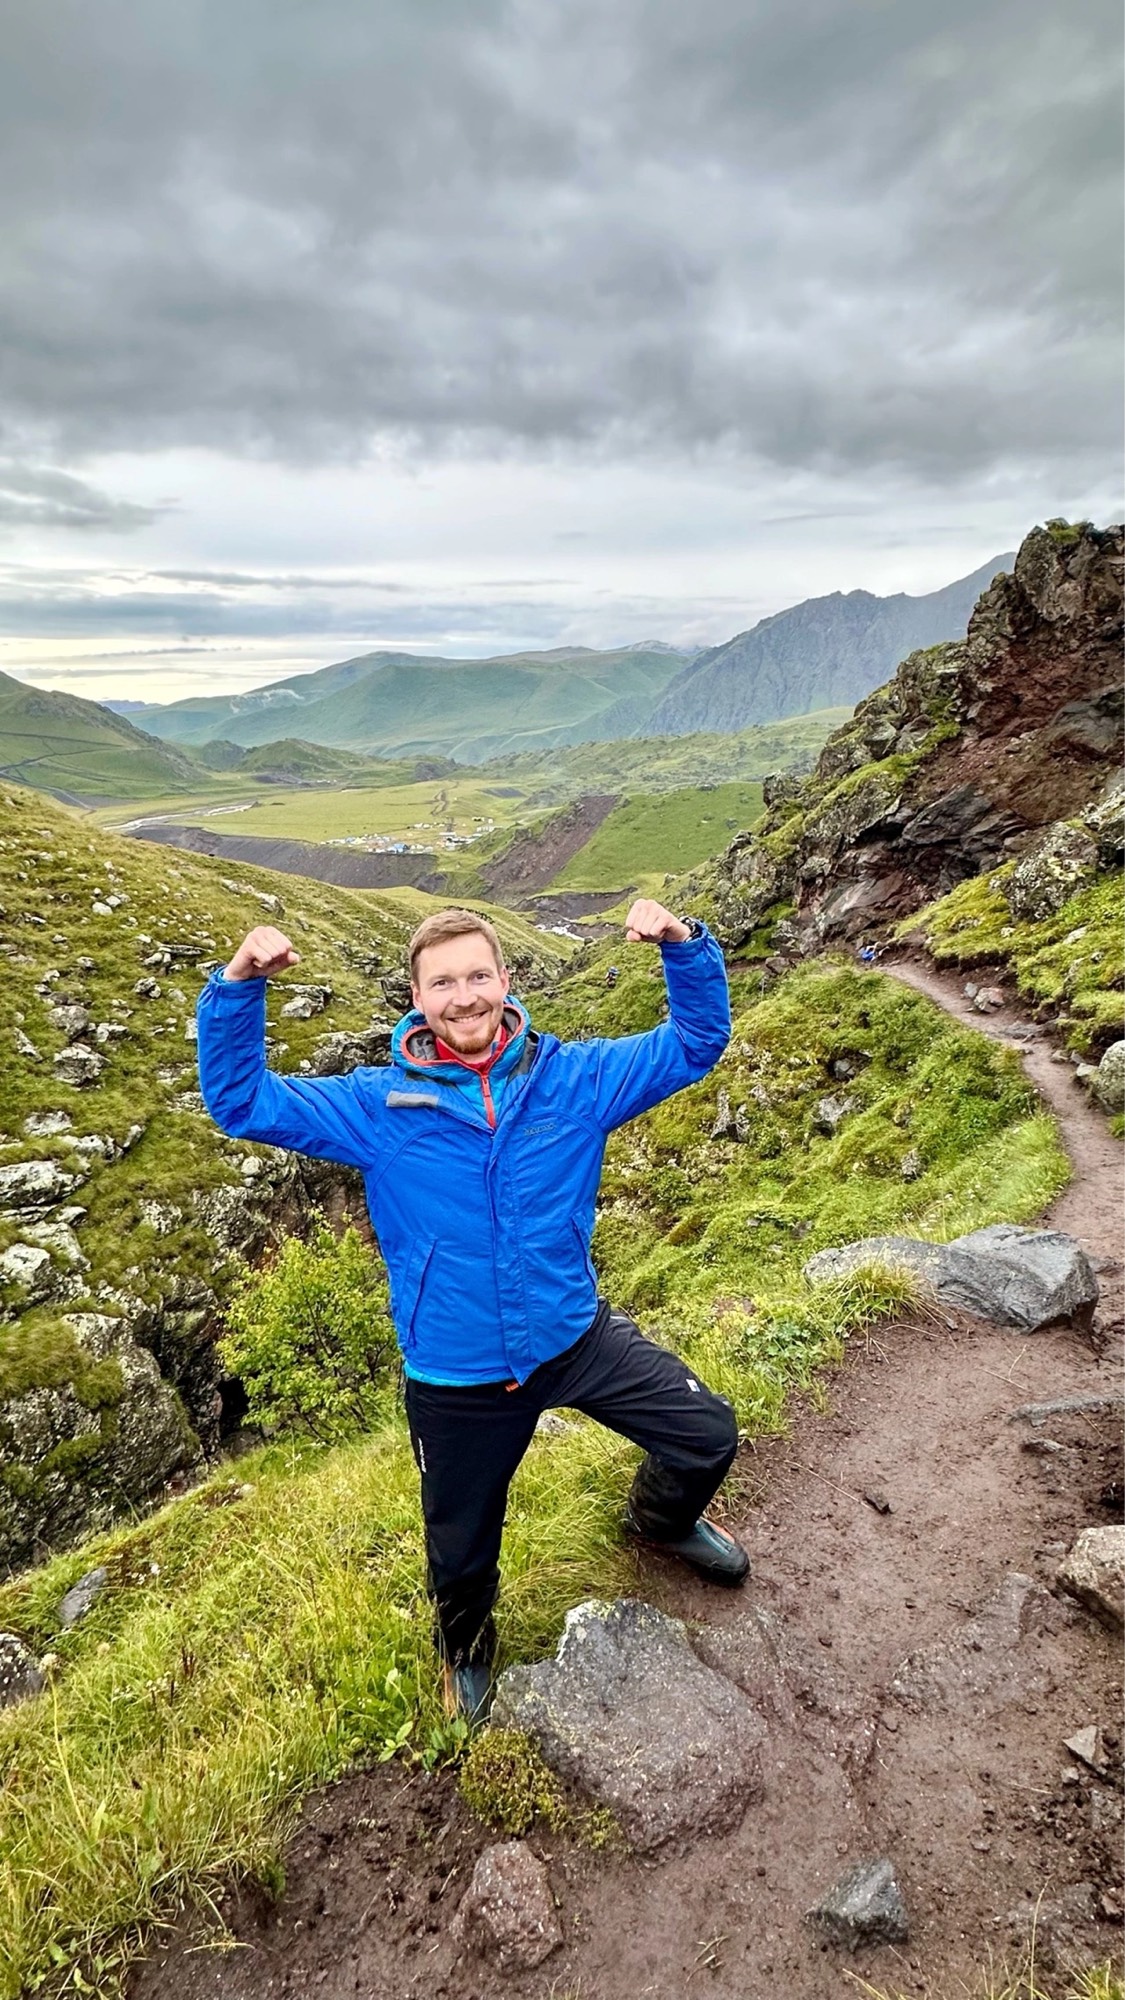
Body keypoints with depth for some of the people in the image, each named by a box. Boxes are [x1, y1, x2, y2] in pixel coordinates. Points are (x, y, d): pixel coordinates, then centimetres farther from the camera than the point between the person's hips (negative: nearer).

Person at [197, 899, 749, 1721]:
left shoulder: (573, 1078, -12)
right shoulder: (378, 1107, -15)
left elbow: (695, 1043, -7)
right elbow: (240, 1101, -13)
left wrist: (684, 946, -25)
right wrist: (239, 987, -29)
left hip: (579, 1337, 1)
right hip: (456, 1380, -1)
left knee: (709, 1436, 9)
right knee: (462, 1548, 21)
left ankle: (662, 1520, 46)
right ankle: (467, 1646, 59)